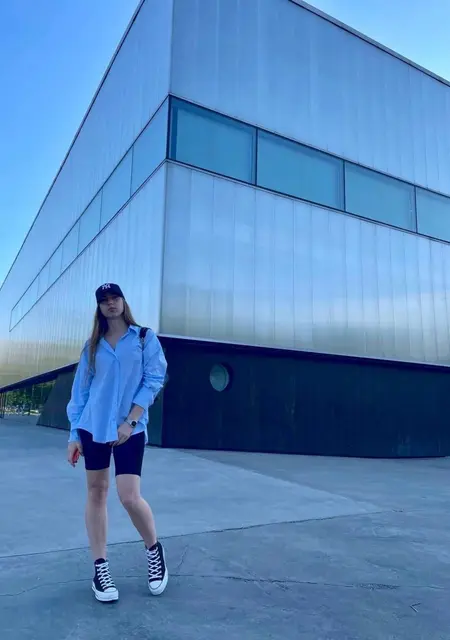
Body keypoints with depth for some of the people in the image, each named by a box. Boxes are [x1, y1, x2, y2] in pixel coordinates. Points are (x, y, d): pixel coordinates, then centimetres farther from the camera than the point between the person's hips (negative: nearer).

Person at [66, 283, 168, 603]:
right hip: (93, 428, 4)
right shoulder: (92, 345, 9)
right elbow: (80, 390, 9)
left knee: (130, 497, -9)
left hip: (131, 430, -3)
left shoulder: (145, 338, 0)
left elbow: (154, 380, -6)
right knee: (96, 493, 7)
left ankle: (154, 549, 19)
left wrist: (130, 421, -14)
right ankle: (100, 568, 21)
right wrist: (74, 434, 5)